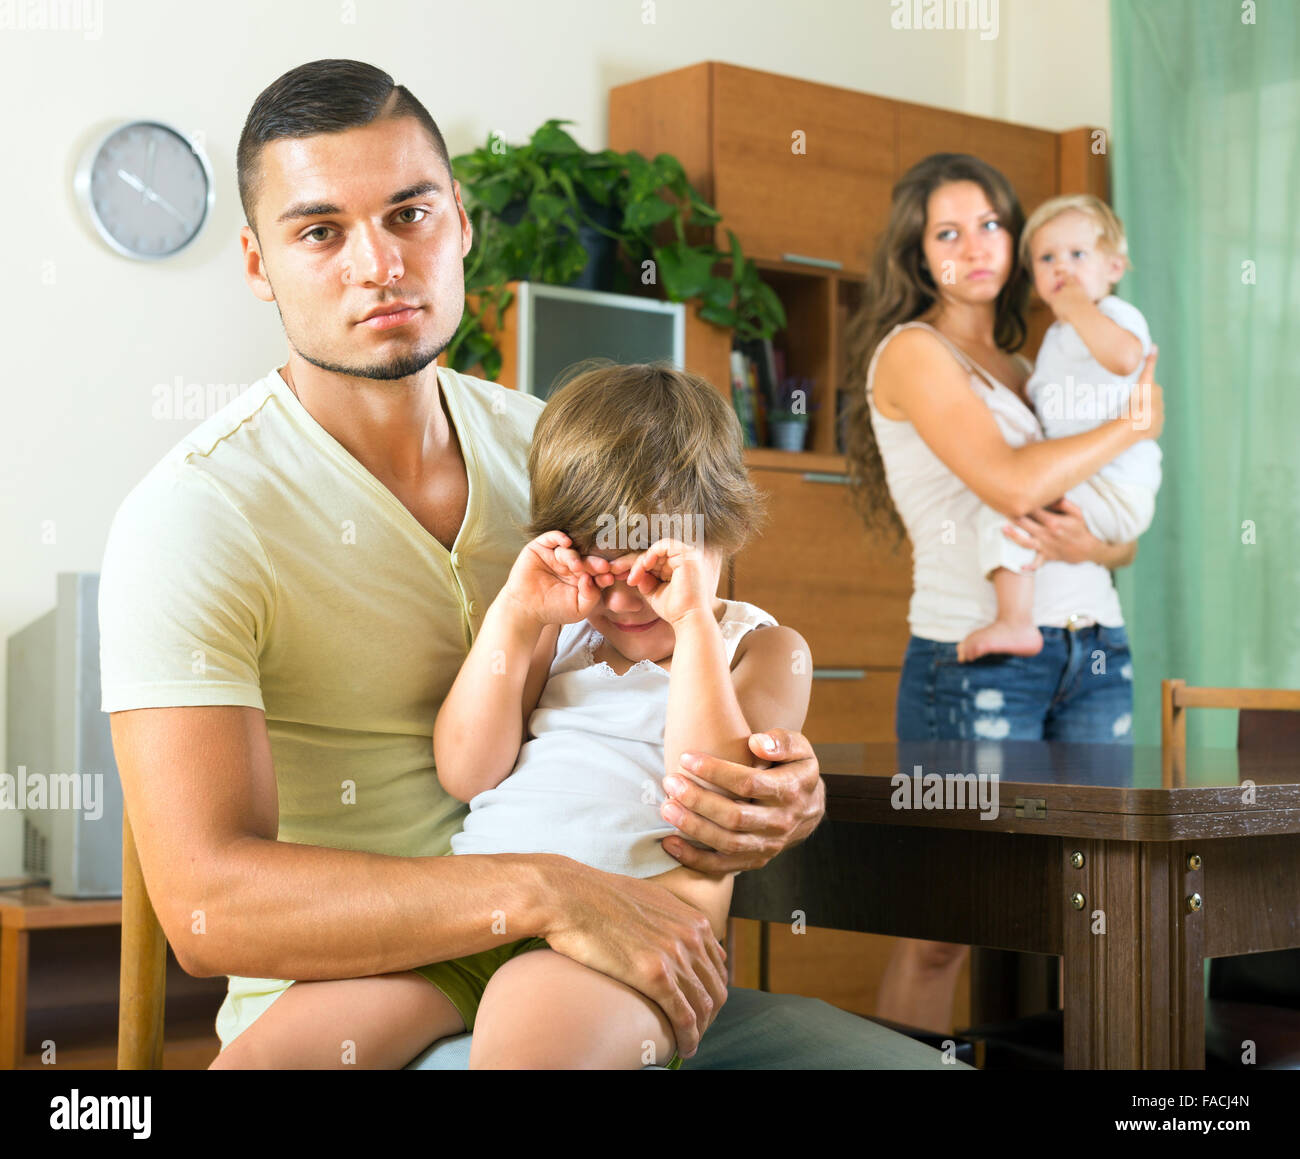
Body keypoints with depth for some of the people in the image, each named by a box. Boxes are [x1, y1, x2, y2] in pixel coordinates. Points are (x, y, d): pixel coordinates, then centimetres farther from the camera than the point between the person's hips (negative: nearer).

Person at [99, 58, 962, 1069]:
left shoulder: (550, 449, 6)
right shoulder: (191, 519, -13)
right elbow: (205, 906, -23)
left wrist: (786, 801, -12)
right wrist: (547, 893, -33)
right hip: (338, 1003, -5)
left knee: (907, 1061, -12)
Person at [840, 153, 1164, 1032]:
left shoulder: (1030, 371, 19)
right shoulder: (913, 351, -1)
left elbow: (1128, 539, 16)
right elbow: (1013, 482, -17)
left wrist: (1090, 545, -8)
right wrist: (1140, 419, -4)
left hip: (1094, 652, 6)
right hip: (976, 656, -6)